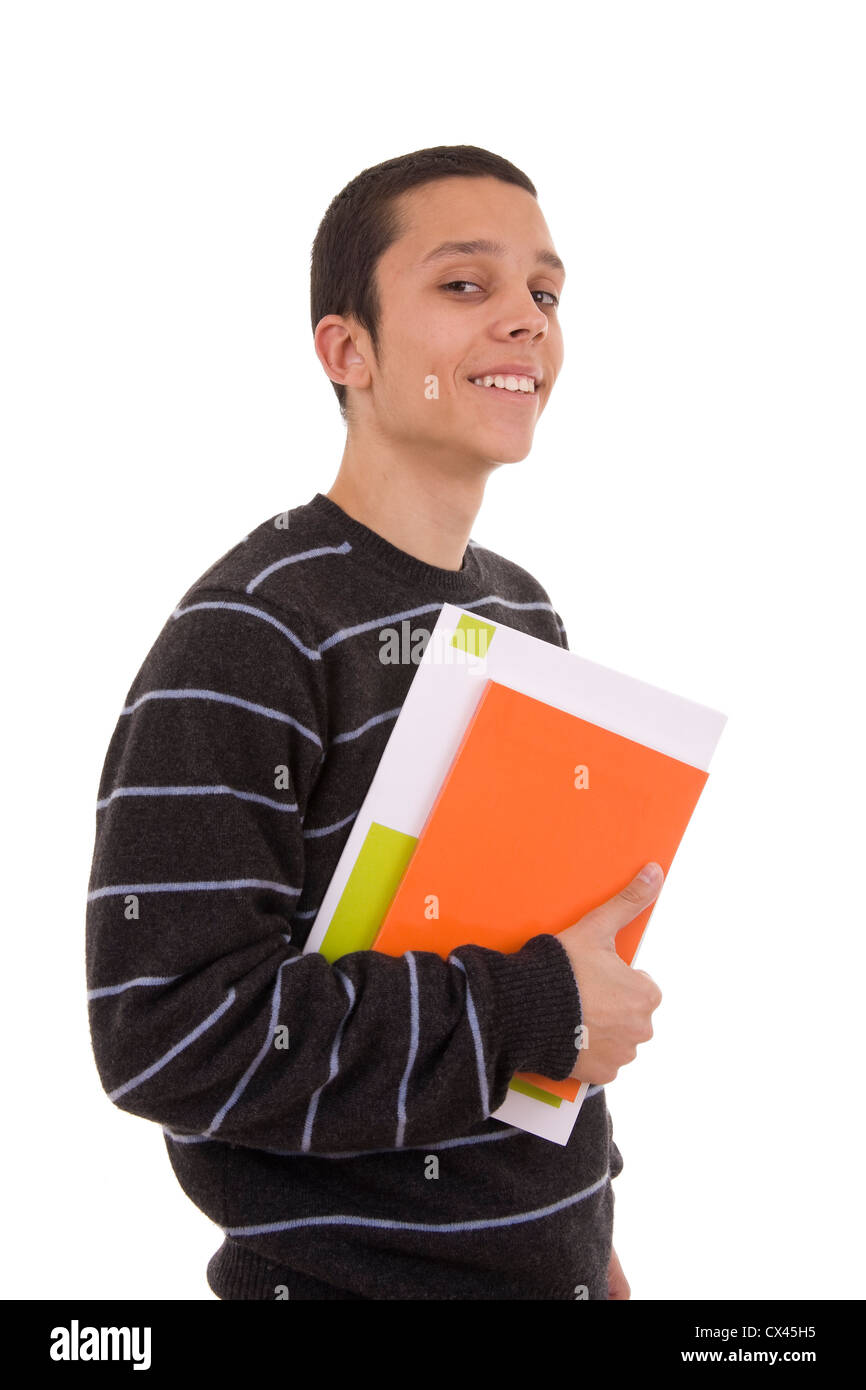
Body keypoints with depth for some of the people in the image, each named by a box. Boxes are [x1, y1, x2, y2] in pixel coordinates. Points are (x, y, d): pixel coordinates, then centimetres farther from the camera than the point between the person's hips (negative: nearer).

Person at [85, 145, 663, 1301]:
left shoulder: (529, 617, 7)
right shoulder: (245, 638, -19)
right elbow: (165, 1030, -26)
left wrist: (588, 1231, 16)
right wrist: (538, 1015, -21)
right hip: (346, 1271, -7)